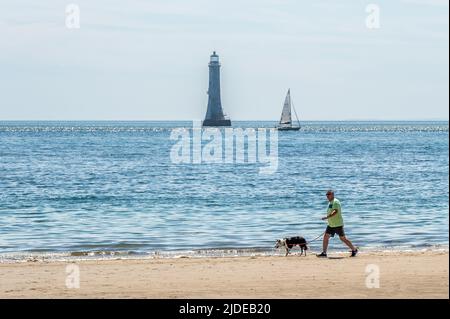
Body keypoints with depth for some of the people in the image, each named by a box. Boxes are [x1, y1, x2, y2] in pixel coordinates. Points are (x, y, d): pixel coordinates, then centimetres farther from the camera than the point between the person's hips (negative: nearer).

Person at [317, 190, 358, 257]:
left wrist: (327, 217, -40)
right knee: (326, 237, 0)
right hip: (331, 225, 9)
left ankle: (354, 250, 10)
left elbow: (335, 211, -31)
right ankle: (324, 253, 3)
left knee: (343, 238, -3)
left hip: (338, 224, -9)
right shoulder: (330, 202, 14)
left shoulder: (335, 202, -16)